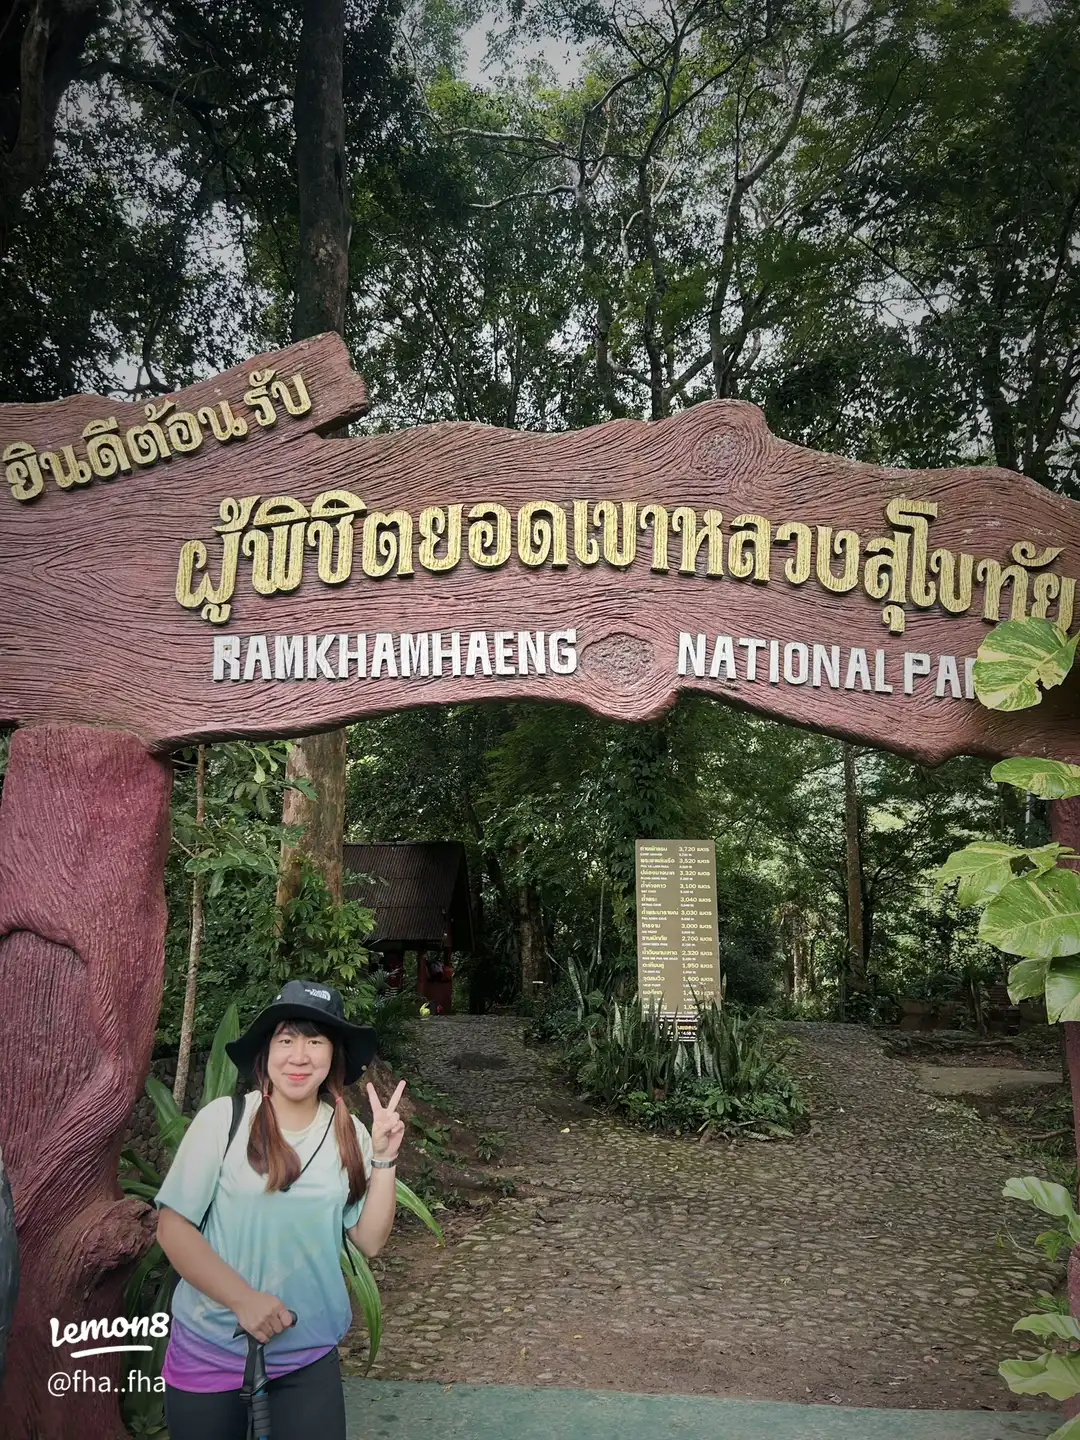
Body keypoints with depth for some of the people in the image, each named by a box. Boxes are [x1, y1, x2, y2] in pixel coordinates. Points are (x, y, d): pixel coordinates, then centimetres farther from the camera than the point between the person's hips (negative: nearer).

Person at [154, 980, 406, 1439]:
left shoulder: (348, 1133, -3)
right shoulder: (224, 1118, -14)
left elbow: (370, 1240, 0)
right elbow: (172, 1227, -11)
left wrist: (384, 1159, -13)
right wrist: (243, 1299, -19)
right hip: (211, 1352, -2)